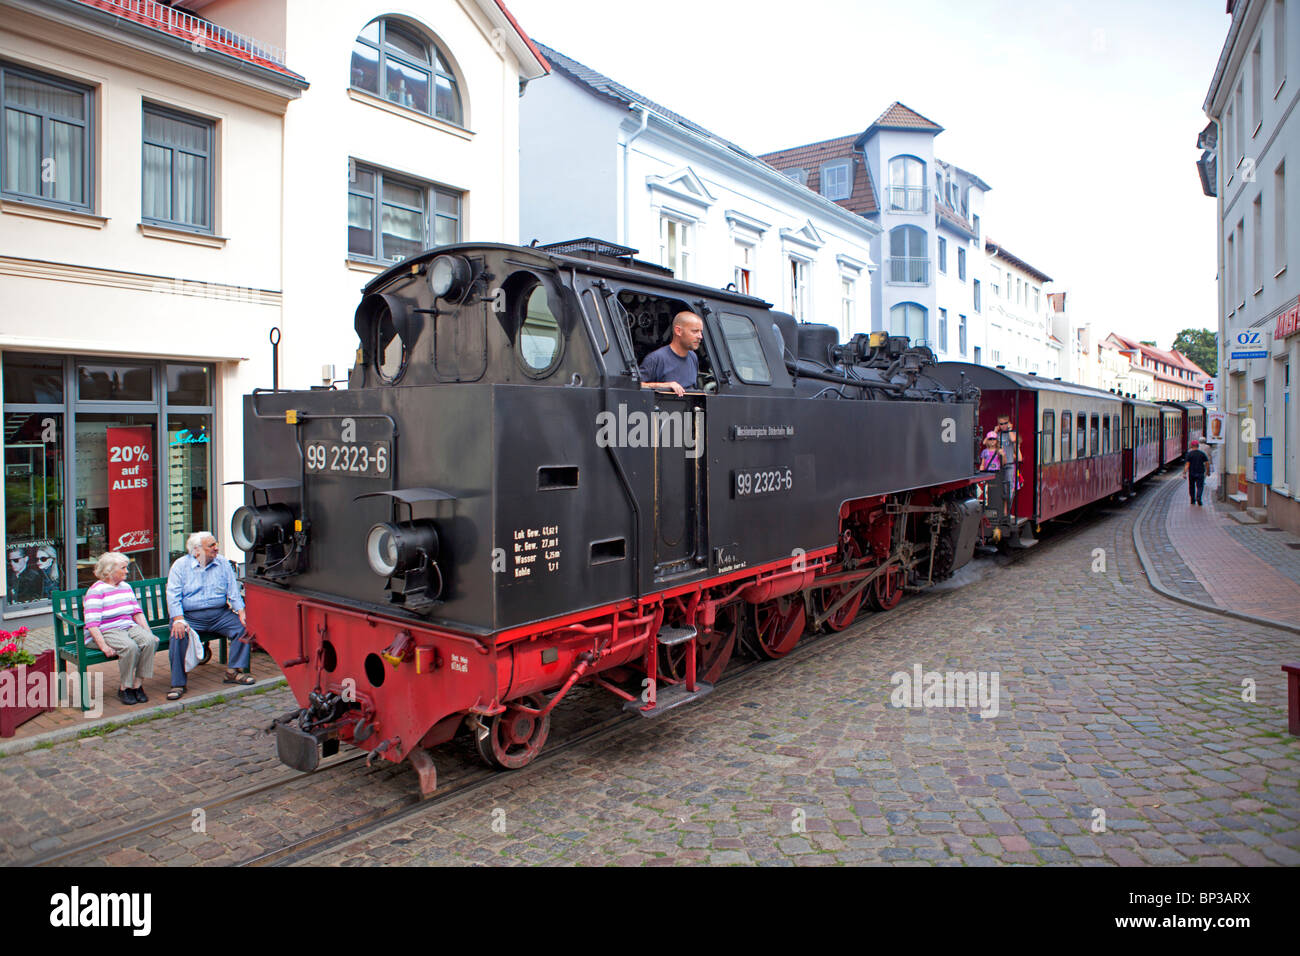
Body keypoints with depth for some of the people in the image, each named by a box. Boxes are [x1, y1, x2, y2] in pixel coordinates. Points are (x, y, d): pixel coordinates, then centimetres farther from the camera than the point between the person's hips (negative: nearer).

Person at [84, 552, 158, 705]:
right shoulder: (96, 591, -6)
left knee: (150, 641, -26)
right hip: (106, 632, -6)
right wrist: (103, 646, -24)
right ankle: (123, 688, -16)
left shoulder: (126, 587, 17)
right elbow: (92, 624, -14)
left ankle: (138, 685, -18)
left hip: (129, 627, 6)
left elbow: (137, 612, 17)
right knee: (130, 647, -34)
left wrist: (149, 632, 3)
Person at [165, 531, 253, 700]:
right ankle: (178, 683, -17)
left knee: (242, 627, -19)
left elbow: (233, 591, 7)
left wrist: (241, 611, -9)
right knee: (179, 635, -30)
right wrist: (178, 620, -22)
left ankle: (234, 671, -9)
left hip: (220, 614, 3)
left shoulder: (222, 563, 10)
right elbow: (173, 595, -7)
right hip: (189, 615, -2)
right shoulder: (181, 565, 2)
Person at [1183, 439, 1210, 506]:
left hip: (1191, 473, 0)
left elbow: (1187, 464, -12)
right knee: (1200, 486, -1)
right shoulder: (1202, 453, 0)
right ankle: (1198, 497, -25)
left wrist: (1184, 472, -13)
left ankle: (1193, 500, 21)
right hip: (1200, 473, 0)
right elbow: (1207, 462, 1)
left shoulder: (1189, 454, -5)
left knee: (1191, 486, 13)